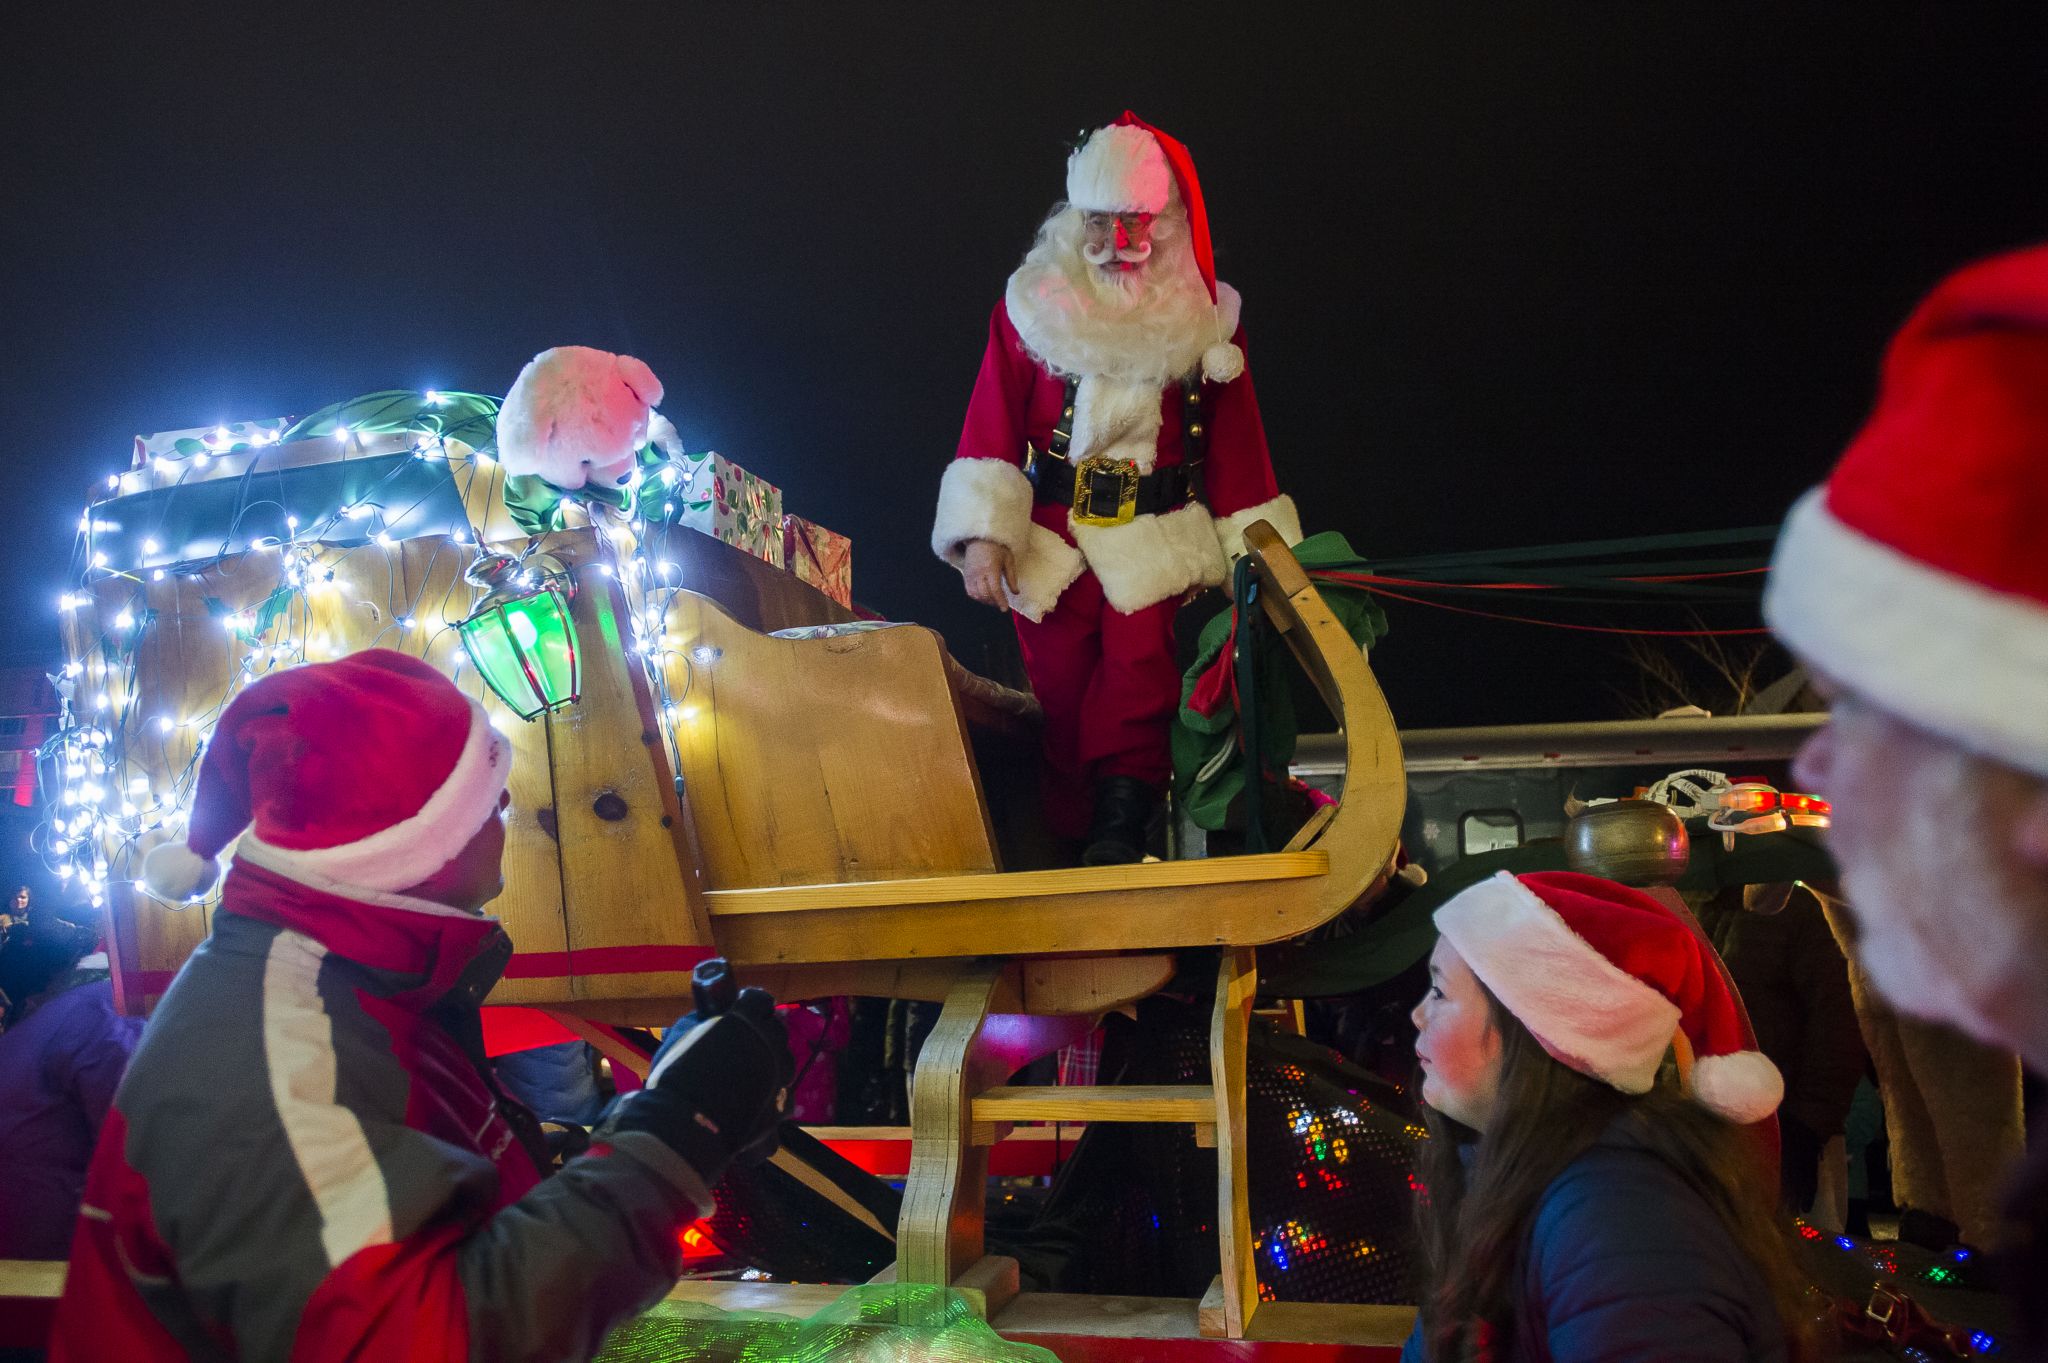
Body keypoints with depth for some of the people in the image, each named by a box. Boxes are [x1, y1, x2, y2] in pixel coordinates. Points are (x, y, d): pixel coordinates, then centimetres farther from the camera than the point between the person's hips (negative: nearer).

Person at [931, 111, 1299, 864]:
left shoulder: (1203, 319, 7)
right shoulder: (1030, 309, 4)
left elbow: (1237, 446, 10)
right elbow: (991, 427, -1)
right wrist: (981, 534, -11)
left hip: (1158, 545, 0)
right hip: (1049, 547, 1)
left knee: (1139, 687, -18)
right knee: (1064, 705, 3)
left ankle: (1121, 829, -15)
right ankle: (1077, 843, 15)